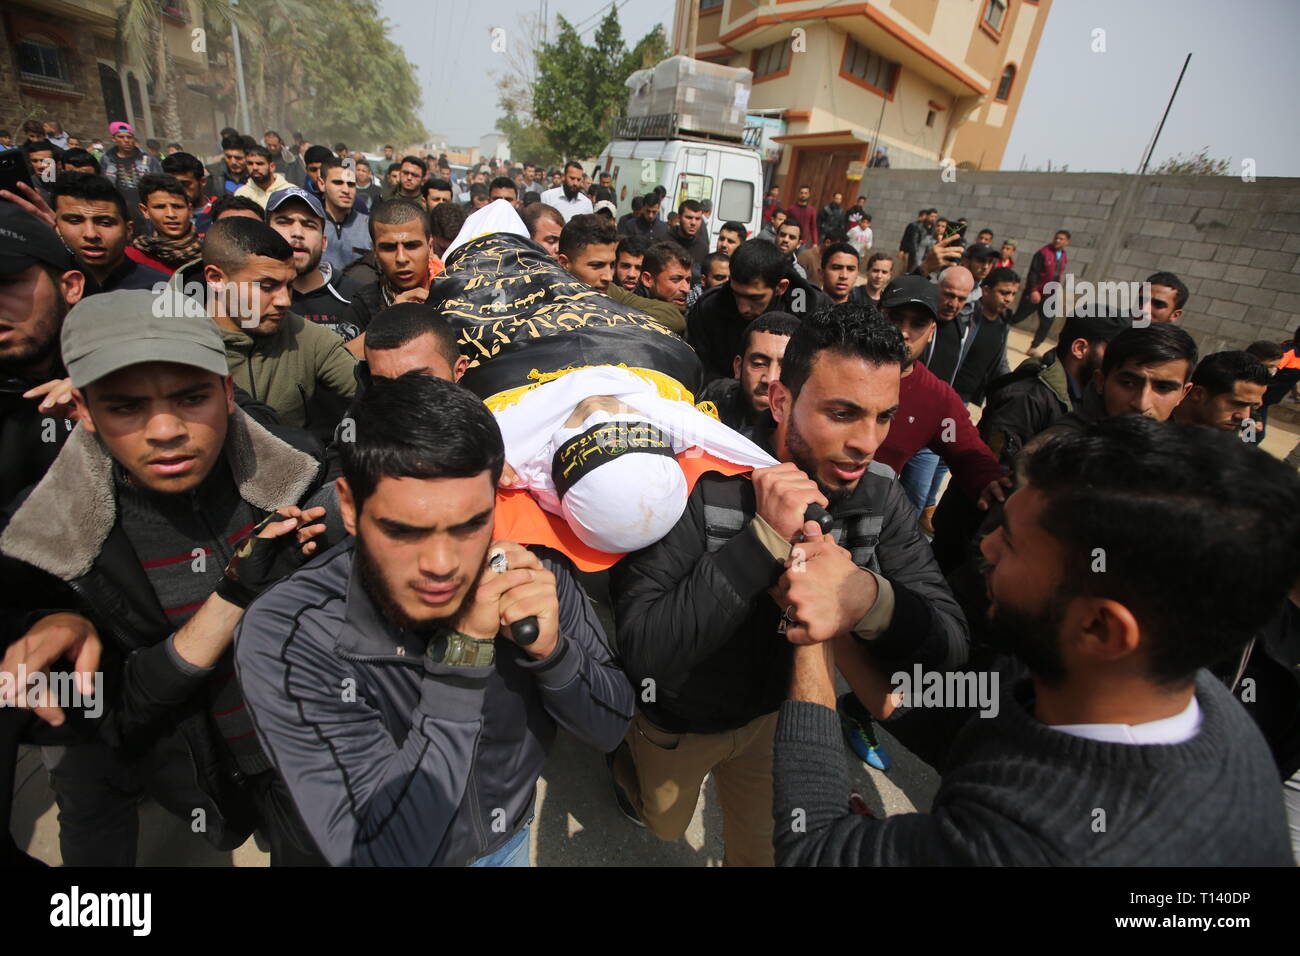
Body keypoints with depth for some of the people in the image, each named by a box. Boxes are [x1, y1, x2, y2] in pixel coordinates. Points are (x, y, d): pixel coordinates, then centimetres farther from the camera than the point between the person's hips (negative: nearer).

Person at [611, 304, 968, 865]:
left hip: (771, 713, 2)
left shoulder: (880, 496, -19)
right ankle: (626, 762, 60)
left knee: (765, 848, 25)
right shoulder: (702, 481, -34)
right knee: (665, 825, 29)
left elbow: (949, 645, -23)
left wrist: (869, 598, -45)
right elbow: (641, 653, -38)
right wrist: (763, 539, -46)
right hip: (675, 719, -2)